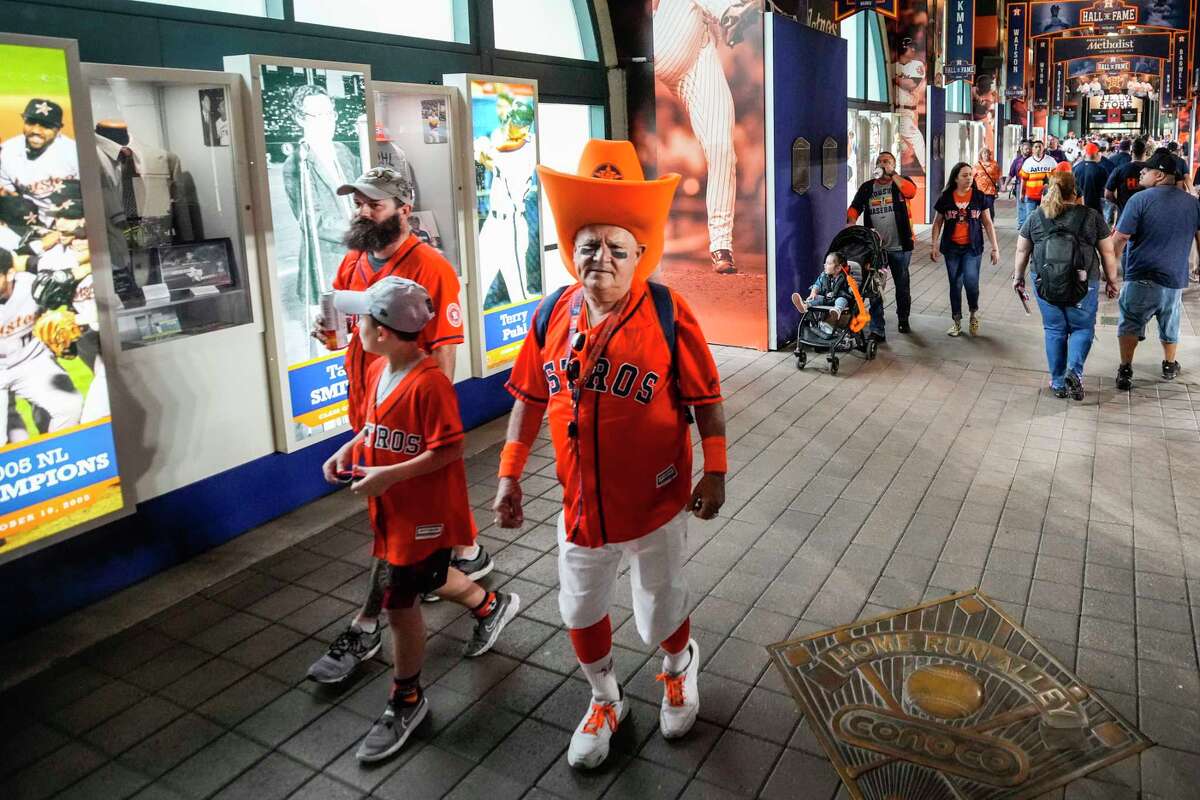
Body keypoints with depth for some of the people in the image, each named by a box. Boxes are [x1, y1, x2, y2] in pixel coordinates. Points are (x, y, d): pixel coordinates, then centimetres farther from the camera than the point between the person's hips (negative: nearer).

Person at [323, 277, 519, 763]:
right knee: (423, 578, 27)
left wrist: (388, 476, -26)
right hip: (394, 508, 9)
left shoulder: (429, 382, -27)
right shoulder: (377, 371, 1)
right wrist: (350, 449, -1)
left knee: (399, 602, 1)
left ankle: (406, 701, 22)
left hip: (427, 512, -9)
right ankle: (491, 605, 53)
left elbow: (449, 450, -25)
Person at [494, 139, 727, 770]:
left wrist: (714, 474, -9)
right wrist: (509, 475, 2)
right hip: (581, 502, 3)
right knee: (581, 610, 18)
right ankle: (604, 700, 47)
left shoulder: (667, 313, -16)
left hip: (655, 501, -3)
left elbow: (705, 399, -9)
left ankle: (679, 669, 54)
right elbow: (530, 398, 3)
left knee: (661, 608, 17)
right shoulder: (552, 315, -6)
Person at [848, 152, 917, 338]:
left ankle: (903, 319, 35)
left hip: (899, 246, -1)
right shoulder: (867, 187, 10)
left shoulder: (901, 182, 2)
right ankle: (877, 330, -2)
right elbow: (854, 207, 1)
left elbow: (911, 192, -20)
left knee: (902, 286, 14)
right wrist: (852, 222, -19)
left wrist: (892, 174, -18)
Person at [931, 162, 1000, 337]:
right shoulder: (946, 197, 0)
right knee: (955, 285, 7)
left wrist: (995, 248, 1)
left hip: (973, 247, -1)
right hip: (951, 248, 1)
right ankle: (957, 321, 20)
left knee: (971, 282, -16)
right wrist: (934, 246, -1)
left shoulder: (979, 196, 0)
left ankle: (974, 313, 11)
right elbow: (937, 223, 7)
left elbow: (988, 223, 4)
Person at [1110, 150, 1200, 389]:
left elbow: (1120, 238, -14)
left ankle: (1125, 370, 2)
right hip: (1176, 278, 5)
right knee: (1170, 324, 21)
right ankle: (1169, 366, 37)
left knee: (1130, 324, 6)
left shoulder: (1140, 199, -11)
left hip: (1142, 277, -5)